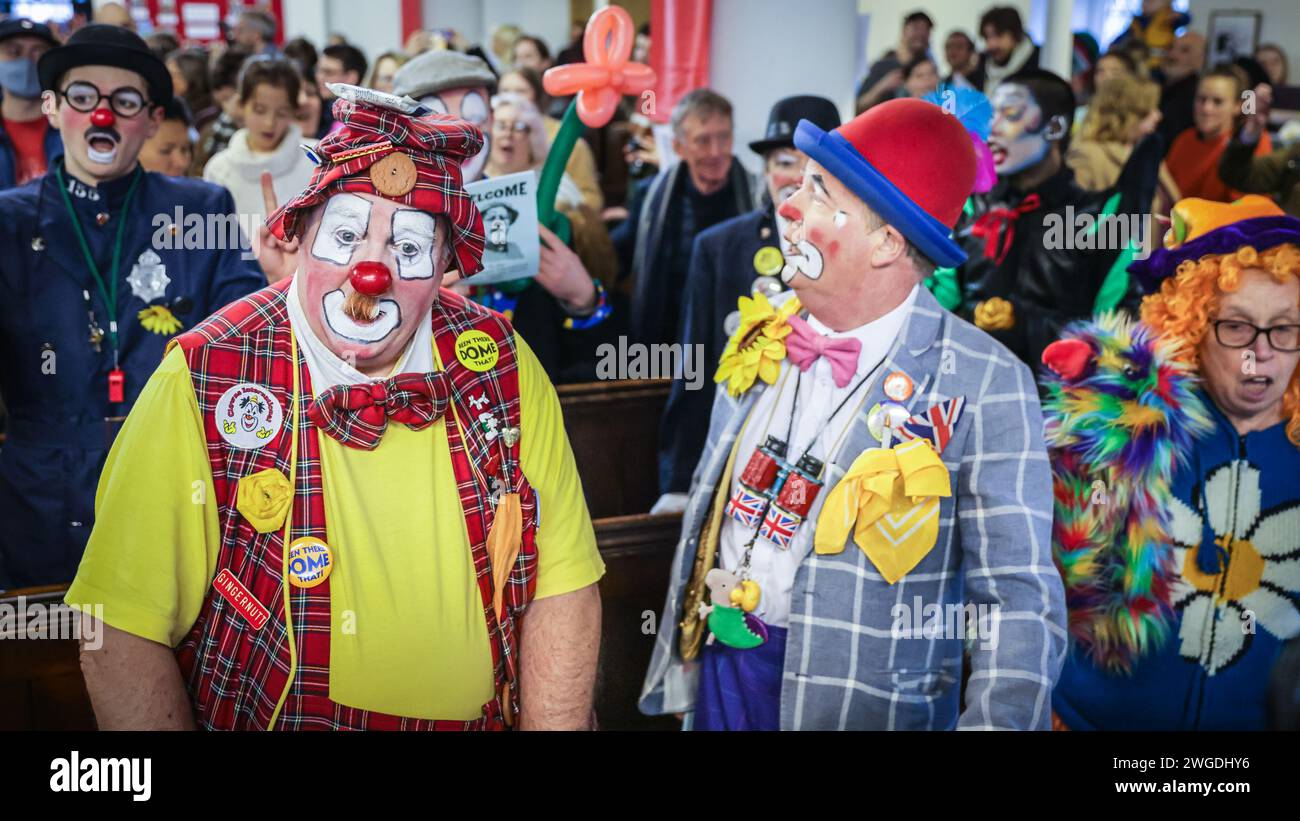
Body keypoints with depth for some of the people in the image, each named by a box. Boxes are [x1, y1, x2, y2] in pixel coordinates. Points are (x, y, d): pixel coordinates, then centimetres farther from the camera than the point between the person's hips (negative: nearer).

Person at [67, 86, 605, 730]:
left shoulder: (500, 364, -4)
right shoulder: (203, 381, -12)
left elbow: (563, 587, 0)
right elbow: (122, 635, -11)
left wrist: (552, 725, -9)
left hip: (484, 716, 2)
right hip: (263, 719, -2)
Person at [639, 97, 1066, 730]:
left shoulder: (984, 387, -18)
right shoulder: (759, 339, -1)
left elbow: (1019, 606, -19)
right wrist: (677, 665, 13)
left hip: (863, 703, -5)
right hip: (718, 669, 5)